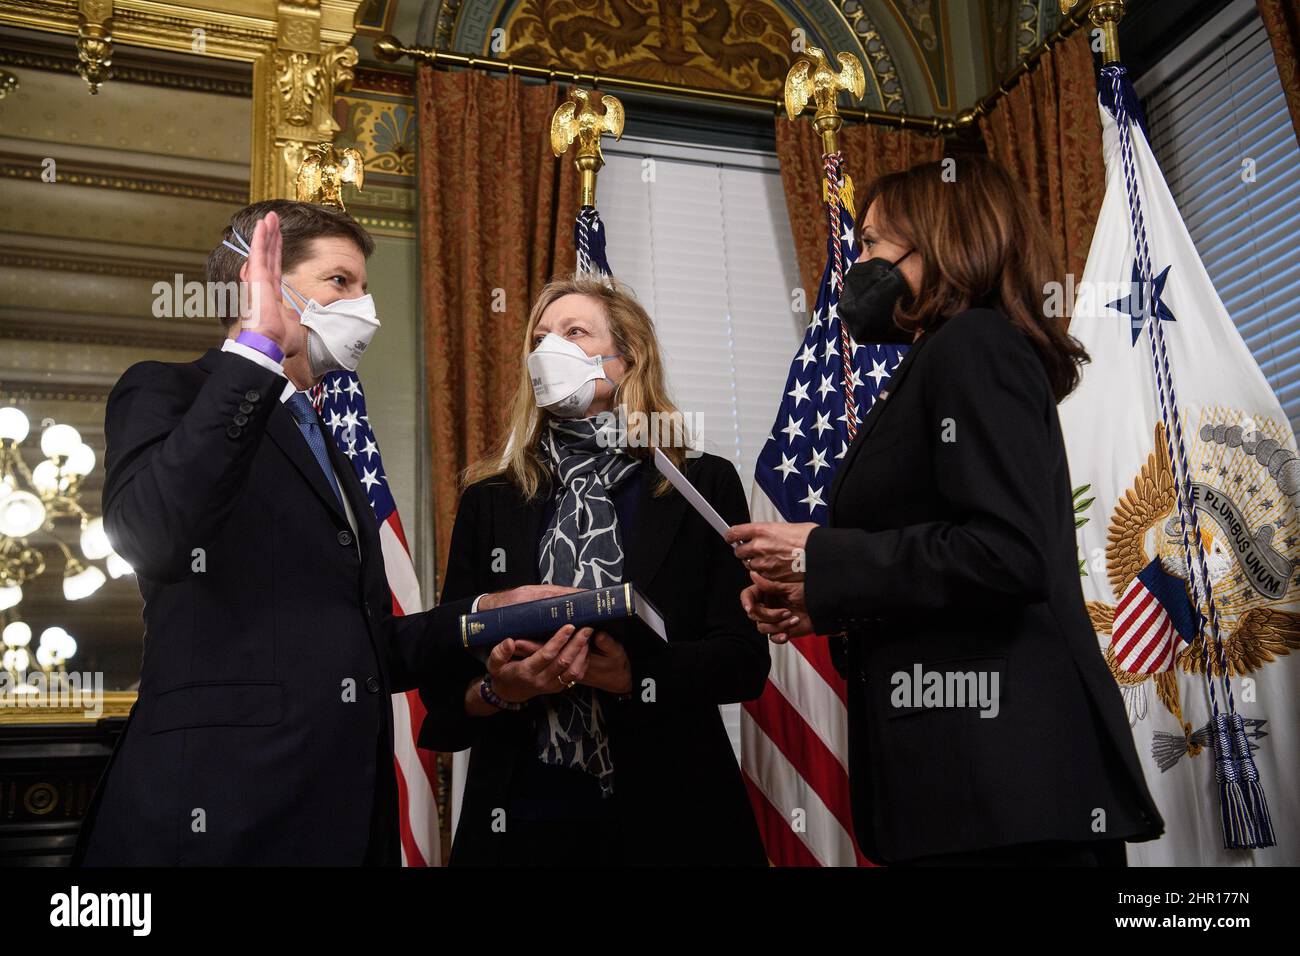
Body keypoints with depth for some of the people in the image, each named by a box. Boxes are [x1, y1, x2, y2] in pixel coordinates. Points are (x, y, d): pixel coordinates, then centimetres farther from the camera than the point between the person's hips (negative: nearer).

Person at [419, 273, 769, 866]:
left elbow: (745, 659, -5)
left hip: (666, 813, -1)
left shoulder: (702, 485, 2)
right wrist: (497, 692, -16)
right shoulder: (488, 500, 6)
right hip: (521, 820, 2)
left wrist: (633, 676, -21)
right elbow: (442, 679, 5)